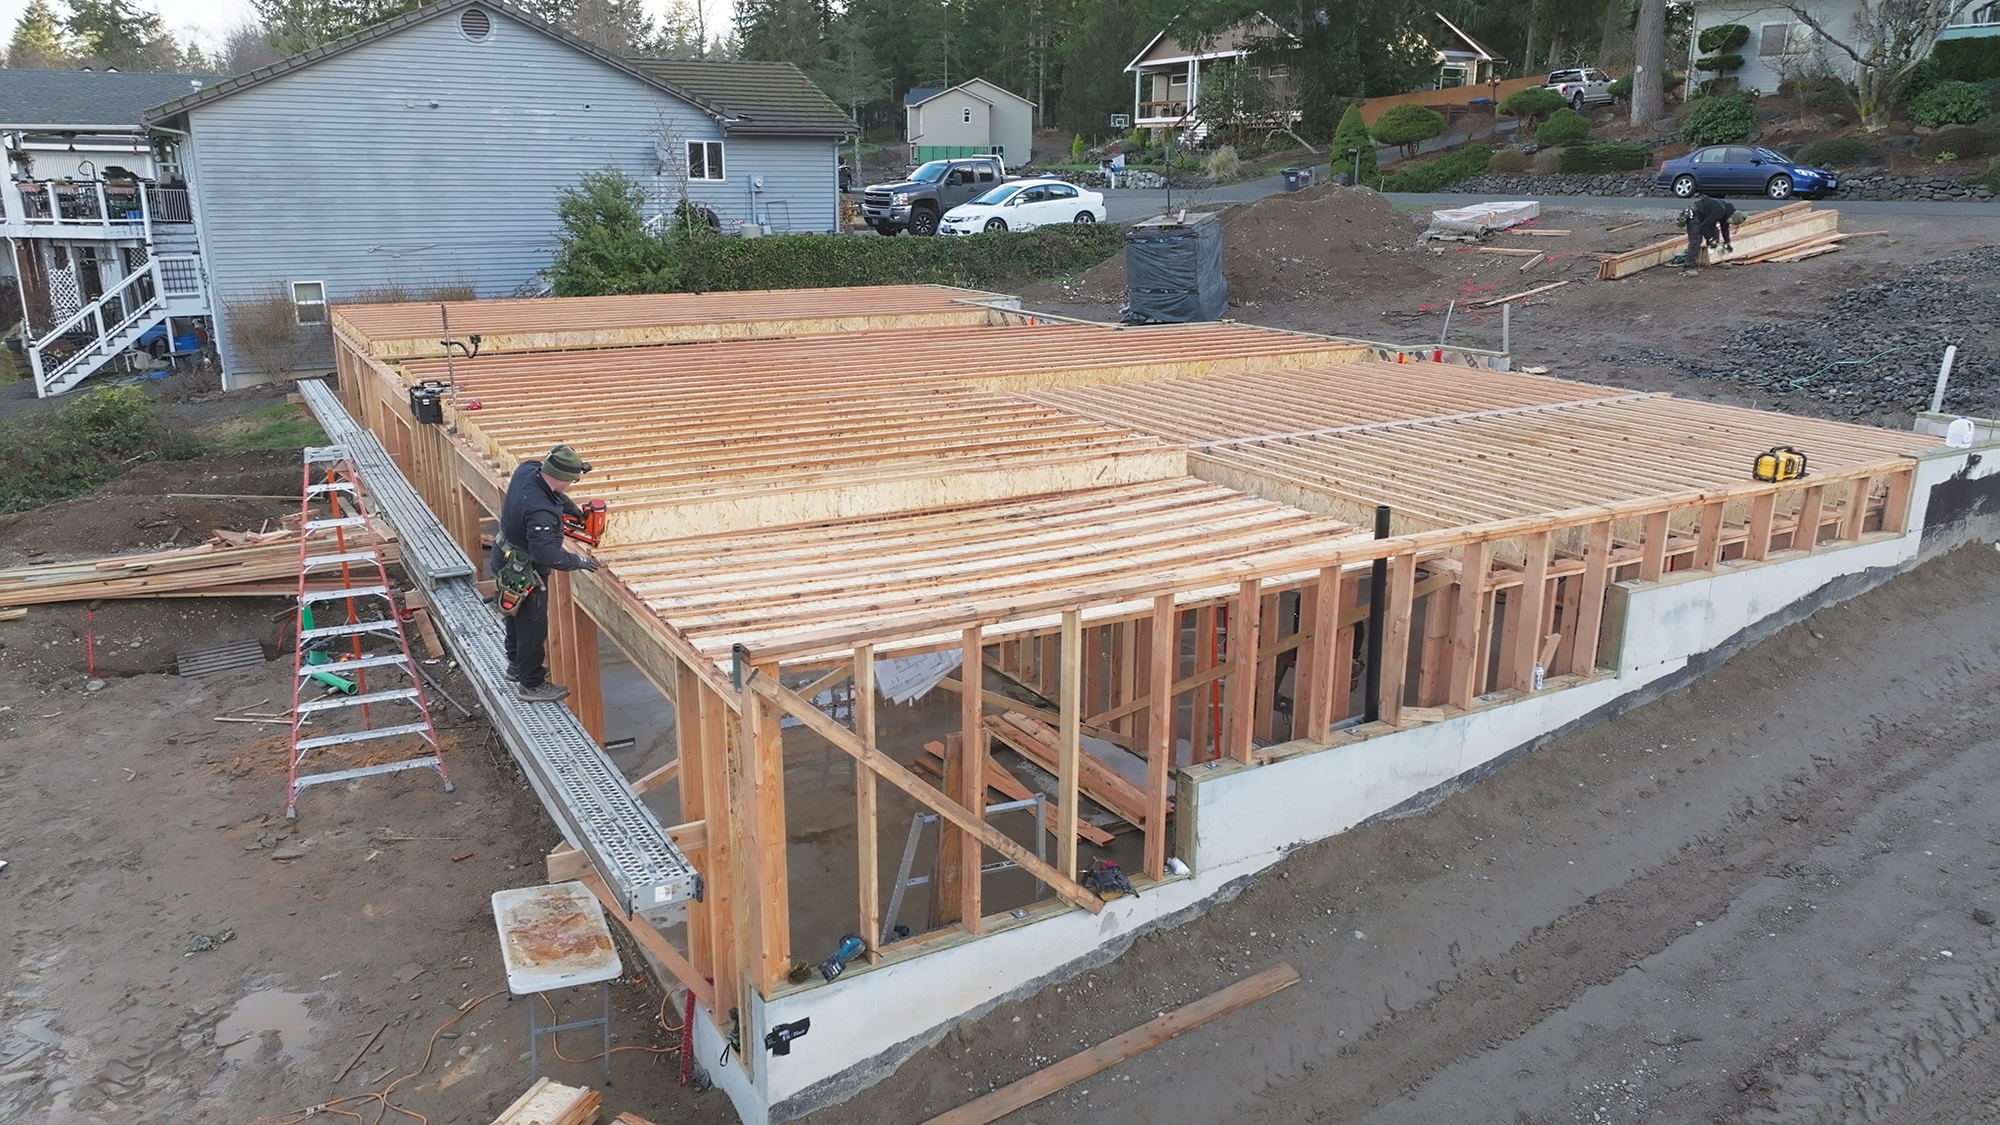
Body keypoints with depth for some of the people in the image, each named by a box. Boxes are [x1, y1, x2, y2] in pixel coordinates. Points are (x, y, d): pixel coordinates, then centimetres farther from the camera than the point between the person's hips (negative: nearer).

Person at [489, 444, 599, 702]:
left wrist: (573, 509, 5)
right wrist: (578, 562, -26)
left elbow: (554, 494, 10)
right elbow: (545, 552, -37)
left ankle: (516, 665, 48)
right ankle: (532, 684, 22)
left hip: (506, 560, 10)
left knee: (517, 616, 27)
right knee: (533, 627, 7)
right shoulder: (539, 510, -38)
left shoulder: (527, 470, -12)